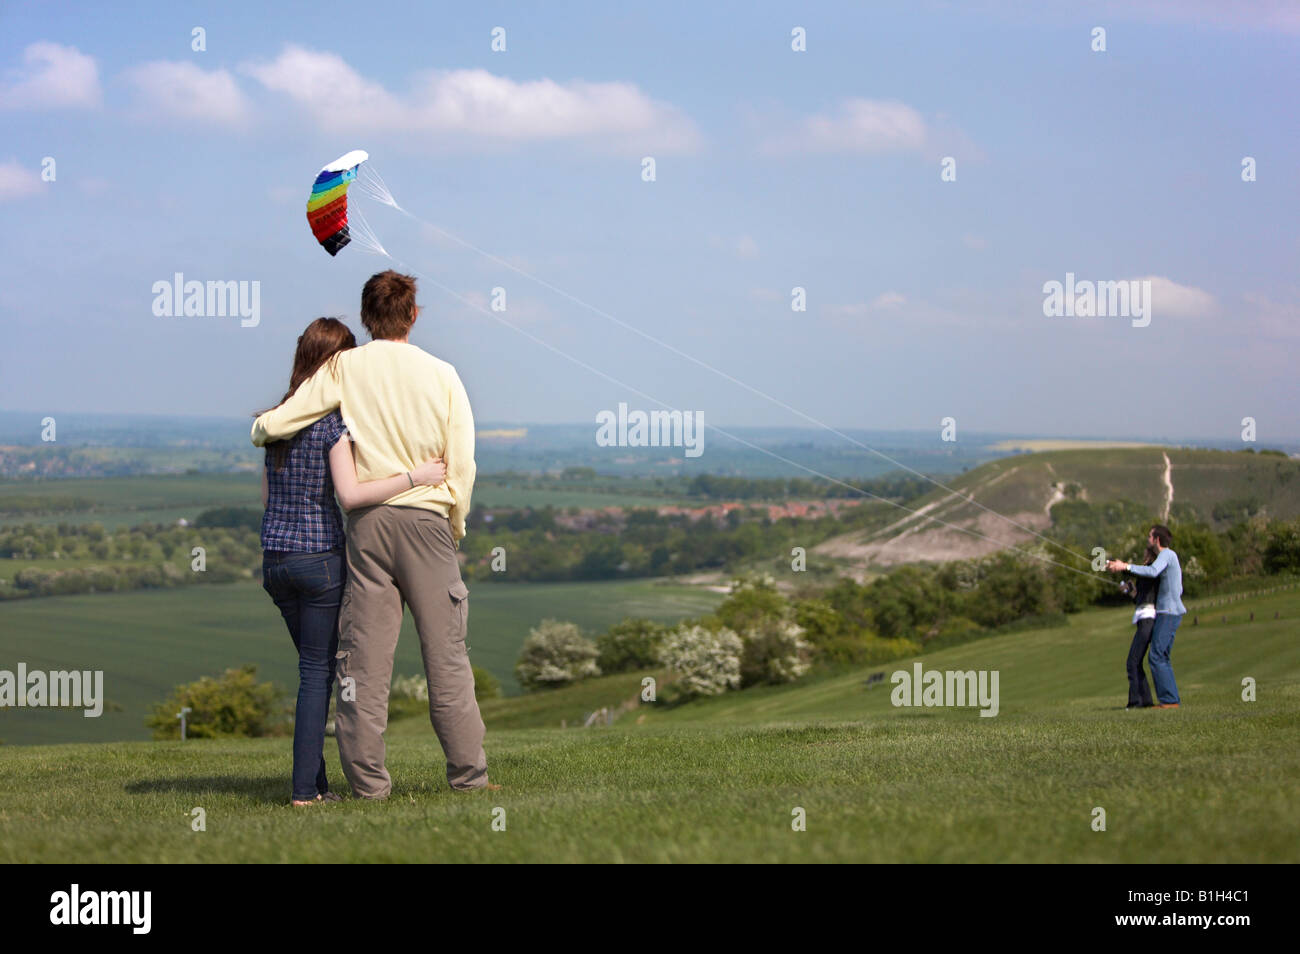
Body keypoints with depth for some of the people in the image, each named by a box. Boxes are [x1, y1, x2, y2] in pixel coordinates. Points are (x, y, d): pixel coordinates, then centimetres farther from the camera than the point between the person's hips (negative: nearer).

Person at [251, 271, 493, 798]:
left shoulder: (345, 367, 1)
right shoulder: (441, 374, 3)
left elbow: (276, 423, -2)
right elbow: (462, 465, 1)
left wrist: (260, 428, 21)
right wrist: (455, 528, 14)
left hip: (366, 519, 0)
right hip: (426, 518, 0)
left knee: (364, 655, 3)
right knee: (445, 654, 4)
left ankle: (368, 782, 2)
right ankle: (468, 774, 5)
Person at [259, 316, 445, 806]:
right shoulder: (332, 421, -12)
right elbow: (351, 494, -21)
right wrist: (415, 476, -18)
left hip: (275, 558, 7)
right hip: (319, 556, -7)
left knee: (313, 667, 15)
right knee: (318, 672, -1)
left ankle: (314, 781, 14)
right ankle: (306, 787, -2)